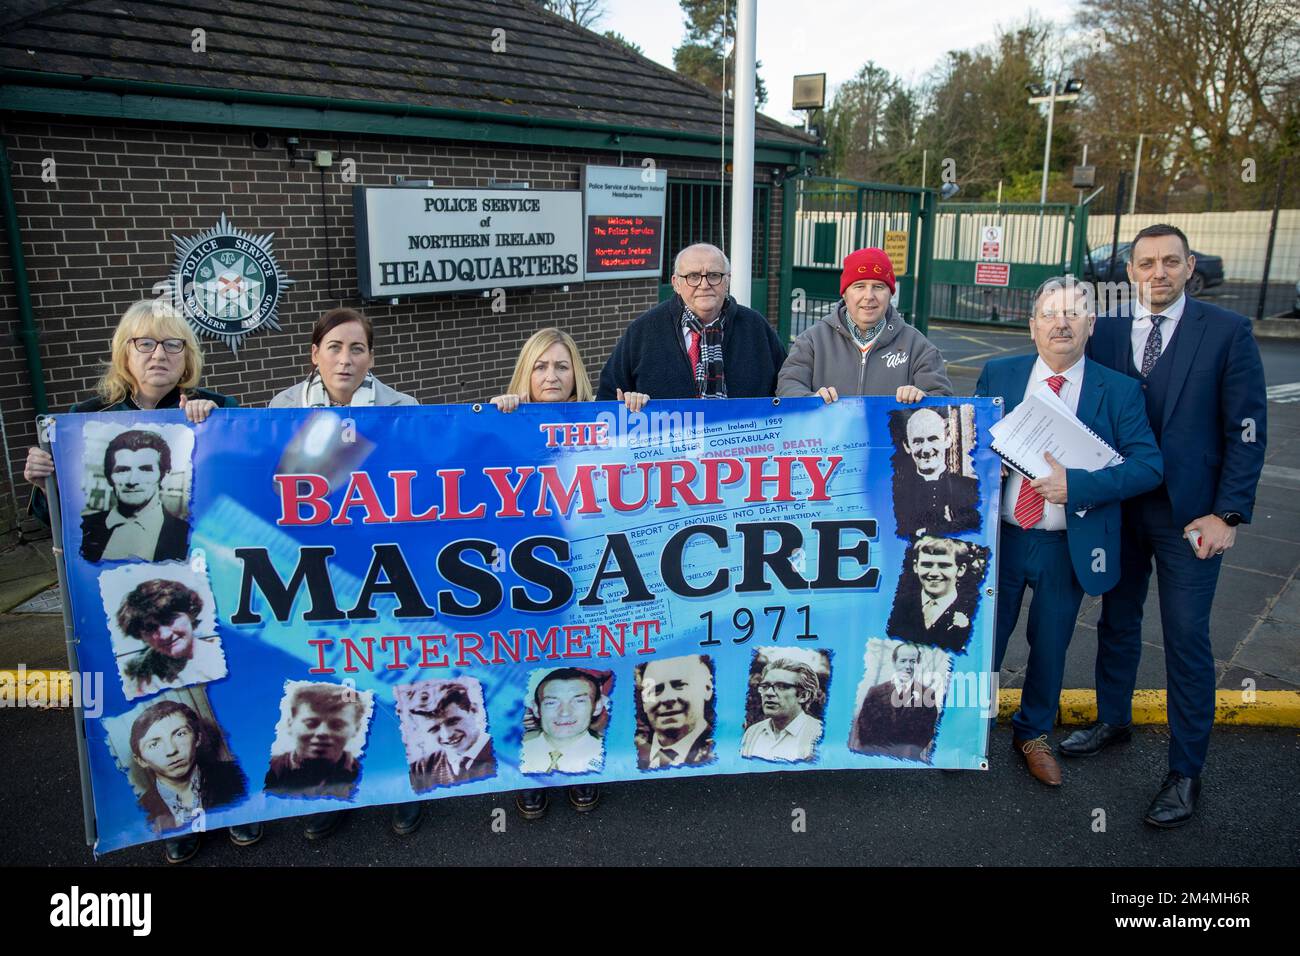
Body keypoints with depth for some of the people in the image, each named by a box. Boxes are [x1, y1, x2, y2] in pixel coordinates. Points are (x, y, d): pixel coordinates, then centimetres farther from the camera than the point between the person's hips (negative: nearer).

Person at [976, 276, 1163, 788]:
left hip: (1070, 548, 0)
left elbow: (1148, 465, -11)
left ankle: (1032, 735, 39)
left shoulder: (1119, 391, -4)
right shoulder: (997, 375, 0)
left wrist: (1076, 484, -24)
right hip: (999, 537, 0)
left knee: (1049, 647, 15)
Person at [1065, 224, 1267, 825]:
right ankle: (1112, 720, 38)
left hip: (1189, 513, -3)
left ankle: (1186, 773, 15)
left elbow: (1246, 429, -5)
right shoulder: (1105, 332, 4)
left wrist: (1228, 514, -11)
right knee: (1117, 621, 17)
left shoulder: (1226, 332, -4)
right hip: (1116, 505, 3)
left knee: (1187, 640, 2)